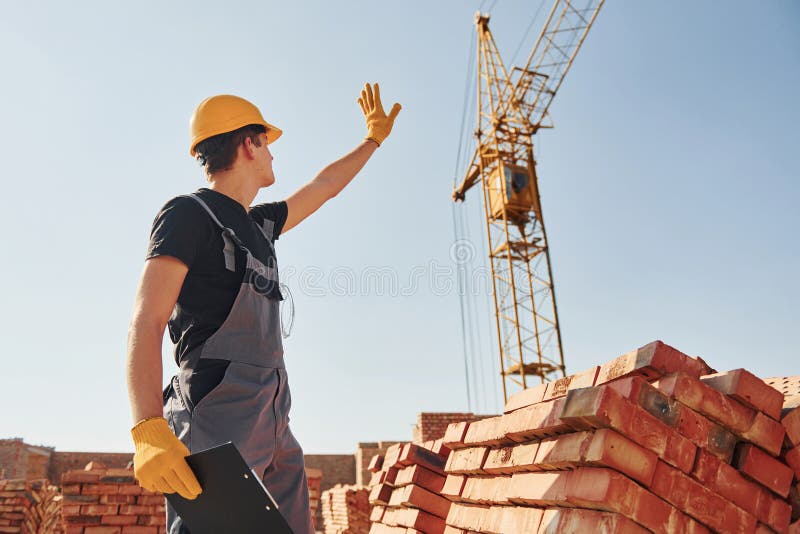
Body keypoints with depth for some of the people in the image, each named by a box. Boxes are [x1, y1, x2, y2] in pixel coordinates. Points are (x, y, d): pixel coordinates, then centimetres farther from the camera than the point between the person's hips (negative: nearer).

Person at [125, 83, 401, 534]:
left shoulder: (259, 224, 20)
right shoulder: (189, 214, -5)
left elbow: (324, 187, 35)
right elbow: (146, 323, -14)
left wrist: (373, 140, 44)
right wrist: (149, 430, -27)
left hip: (273, 425, 9)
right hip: (218, 424, -8)